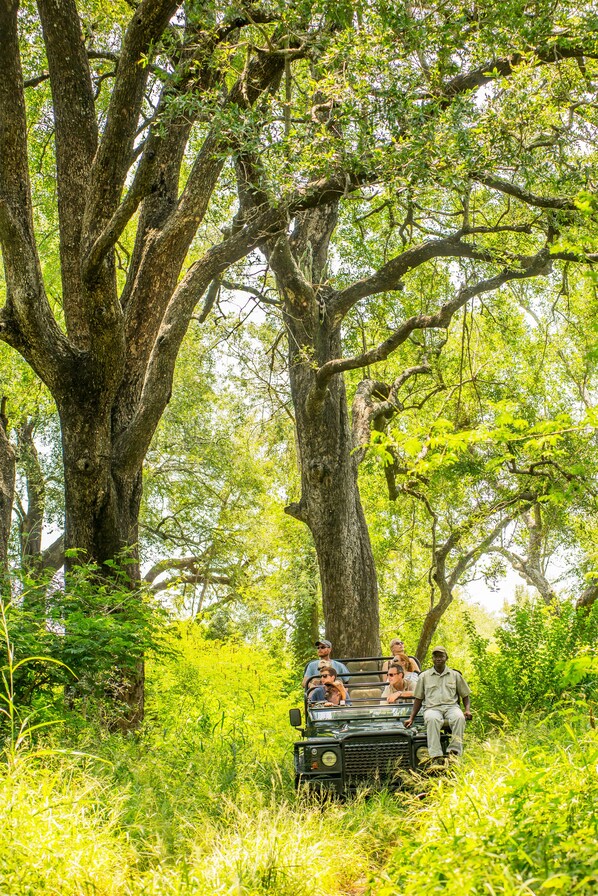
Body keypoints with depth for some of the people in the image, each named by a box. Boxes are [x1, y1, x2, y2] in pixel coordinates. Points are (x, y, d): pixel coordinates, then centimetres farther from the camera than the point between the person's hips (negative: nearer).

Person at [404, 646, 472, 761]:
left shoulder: (455, 675, 17)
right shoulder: (424, 676, 16)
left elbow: (465, 695, 20)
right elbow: (418, 699, 18)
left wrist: (467, 710, 1)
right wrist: (411, 718, 9)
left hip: (451, 706, 1)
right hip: (432, 708, -1)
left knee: (459, 718, -37)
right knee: (433, 720, -39)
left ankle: (454, 751, -40)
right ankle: (436, 756, -47)